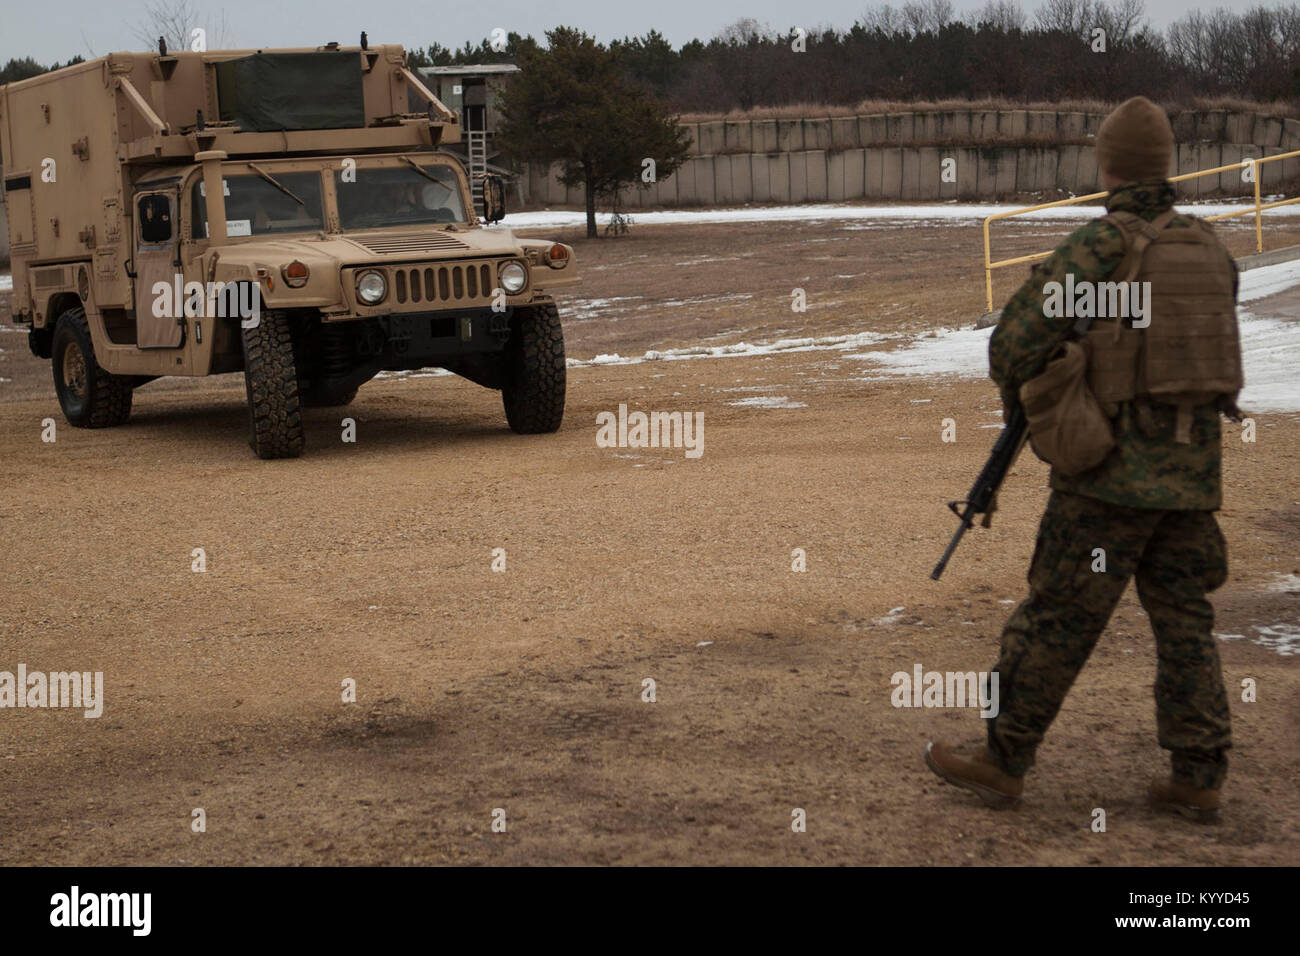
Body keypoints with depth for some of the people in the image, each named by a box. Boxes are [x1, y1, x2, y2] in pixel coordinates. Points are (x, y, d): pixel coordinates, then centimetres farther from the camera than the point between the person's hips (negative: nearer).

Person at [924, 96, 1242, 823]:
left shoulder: (1098, 245, -12)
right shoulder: (1210, 248, 7)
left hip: (1113, 471, -5)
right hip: (1191, 471, 6)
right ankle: (1199, 779, 10)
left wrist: (1018, 397, 6)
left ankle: (1003, 762, 11)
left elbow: (1018, 339, -17)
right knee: (1185, 623, 10)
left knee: (1057, 619, 2)